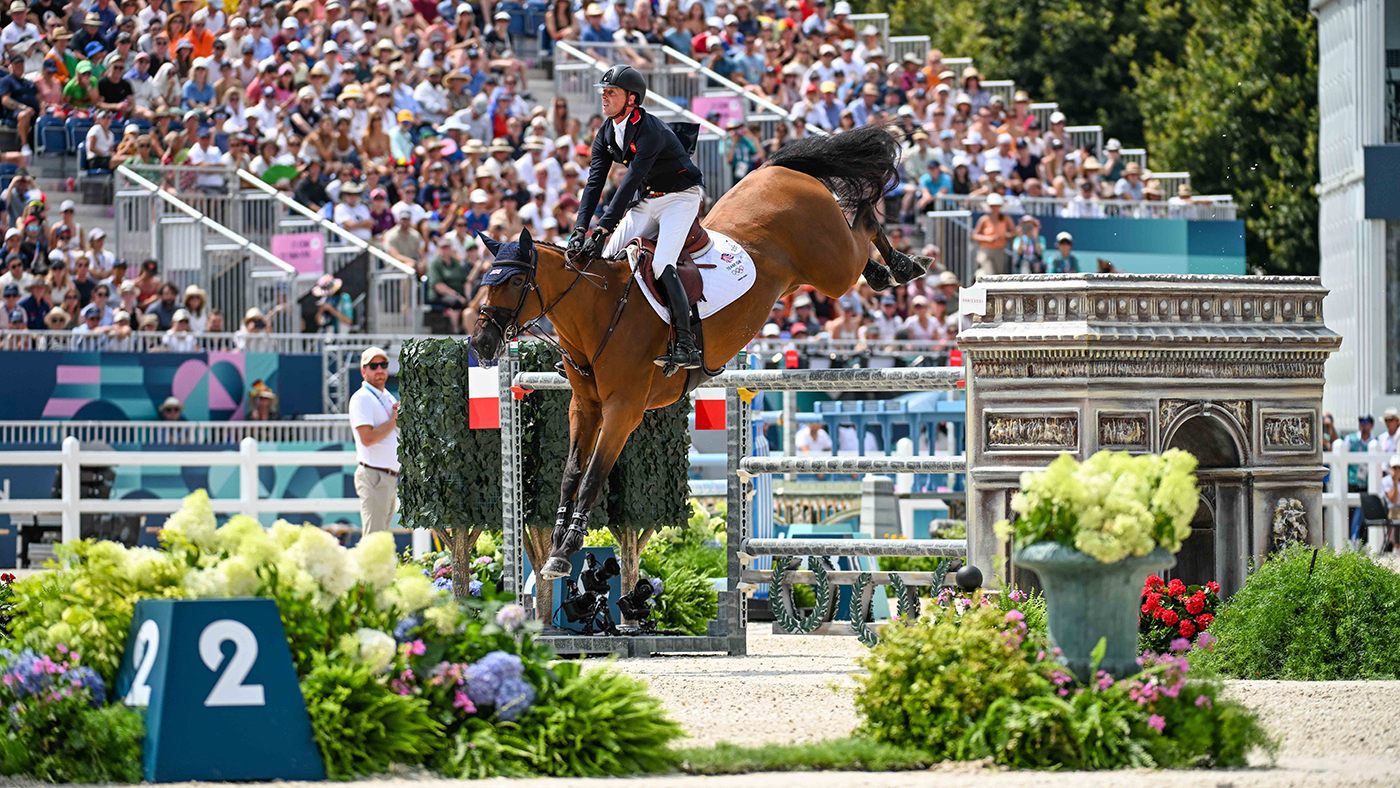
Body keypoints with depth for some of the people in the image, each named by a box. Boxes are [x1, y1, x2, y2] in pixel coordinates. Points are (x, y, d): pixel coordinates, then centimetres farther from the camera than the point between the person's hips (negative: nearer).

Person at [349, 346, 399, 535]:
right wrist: (395, 421, -11)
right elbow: (367, 438, -20)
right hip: (373, 475, -9)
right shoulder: (361, 398, -9)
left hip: (391, 477, 9)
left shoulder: (389, 398, 18)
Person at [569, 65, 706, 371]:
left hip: (681, 196, -8)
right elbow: (595, 182, -6)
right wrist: (580, 229, -20)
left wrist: (603, 230, -40)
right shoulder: (606, 134, -1)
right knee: (604, 259, -5)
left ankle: (686, 346, -25)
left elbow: (629, 182, -34)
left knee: (661, 265, -26)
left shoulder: (650, 132, -28)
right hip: (647, 201, 8)